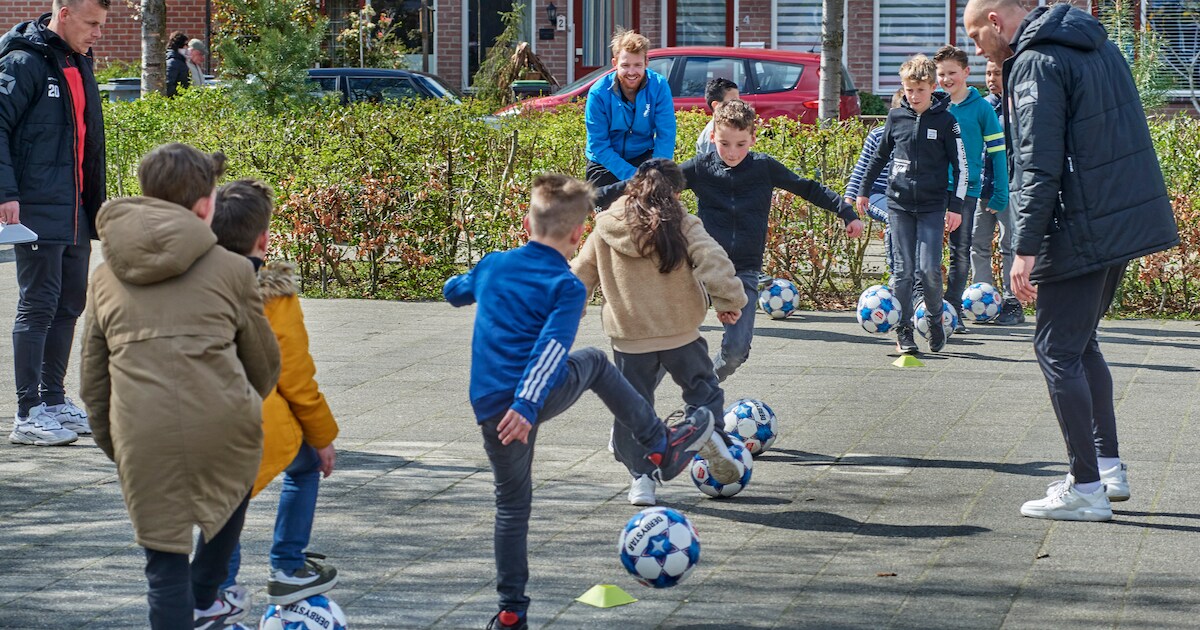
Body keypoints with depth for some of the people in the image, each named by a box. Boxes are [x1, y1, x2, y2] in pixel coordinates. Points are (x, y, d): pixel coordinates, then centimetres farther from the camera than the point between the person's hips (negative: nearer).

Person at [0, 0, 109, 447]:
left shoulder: (79, 64, 16)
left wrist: (95, 204, 19)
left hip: (76, 213, 9)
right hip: (37, 211, -9)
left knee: (70, 304, 12)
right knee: (38, 306, -7)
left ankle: (54, 401, 22)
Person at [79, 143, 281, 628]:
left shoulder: (104, 278, 17)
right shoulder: (231, 269, 9)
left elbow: (92, 381, 17)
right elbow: (264, 361, 17)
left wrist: (112, 446, 27)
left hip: (142, 437, 0)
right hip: (222, 421, 0)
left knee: (165, 561, 6)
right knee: (231, 493, 31)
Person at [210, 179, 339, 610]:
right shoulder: (275, 298, -9)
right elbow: (297, 379, -3)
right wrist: (323, 436, 12)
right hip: (256, 430, -3)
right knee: (307, 462, 26)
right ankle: (288, 570, 29)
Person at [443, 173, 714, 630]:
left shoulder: (493, 266, 9)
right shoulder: (567, 287, -6)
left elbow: (454, 292, 30)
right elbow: (551, 349, -21)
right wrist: (527, 405, -29)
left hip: (491, 410, 4)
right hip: (540, 397, -4)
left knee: (512, 503, 17)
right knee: (593, 364, 28)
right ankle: (662, 448, 36)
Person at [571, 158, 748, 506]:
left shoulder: (605, 229, 0)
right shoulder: (682, 225, -9)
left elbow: (578, 277, 8)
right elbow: (714, 263, -18)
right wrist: (729, 301, -4)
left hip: (629, 337, 1)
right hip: (681, 333, -1)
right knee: (702, 388, 18)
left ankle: (641, 477, 10)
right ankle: (711, 431, -10)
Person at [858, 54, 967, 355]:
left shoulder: (945, 120, -3)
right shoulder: (896, 117, 4)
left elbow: (961, 166, 1)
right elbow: (880, 155, 19)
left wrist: (956, 206, -5)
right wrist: (864, 190, 24)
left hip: (932, 206, -2)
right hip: (899, 204, 2)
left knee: (929, 269, -9)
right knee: (904, 270, 0)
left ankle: (934, 320, 13)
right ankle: (903, 330, 7)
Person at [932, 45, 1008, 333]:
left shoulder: (980, 108, -2)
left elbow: (997, 151, -1)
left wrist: (1000, 194, -5)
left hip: (966, 190, -2)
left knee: (961, 253, 4)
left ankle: (954, 310, 12)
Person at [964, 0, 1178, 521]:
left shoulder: (1035, 63, -13)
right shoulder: (1097, 45, 14)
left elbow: (1039, 166, -20)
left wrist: (1026, 247, -19)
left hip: (1080, 231, -9)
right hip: (1130, 219, 9)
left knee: (1058, 349, -2)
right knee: (1081, 342, 20)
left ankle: (1086, 488, -2)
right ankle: (1108, 466, 21)